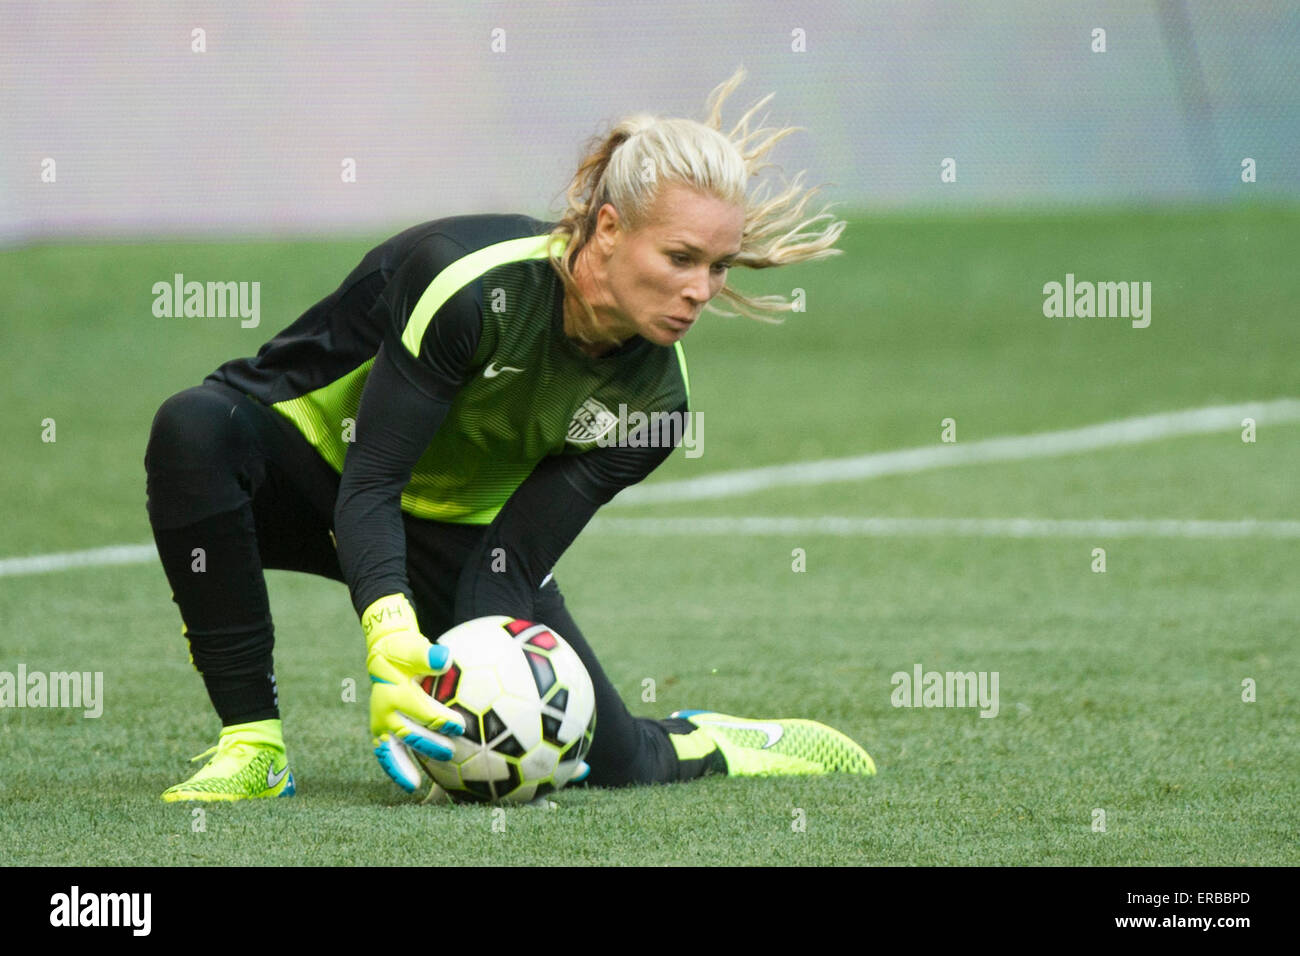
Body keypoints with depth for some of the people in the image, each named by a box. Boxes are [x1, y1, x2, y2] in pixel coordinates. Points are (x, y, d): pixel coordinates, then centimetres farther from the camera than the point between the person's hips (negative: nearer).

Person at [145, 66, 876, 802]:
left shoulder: (653, 398, -18)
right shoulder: (471, 280, -33)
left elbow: (513, 560, -20)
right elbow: (370, 480, -35)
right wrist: (391, 638, -52)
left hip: (457, 526, 4)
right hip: (316, 454, -4)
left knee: (606, 761, -11)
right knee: (196, 428, -39)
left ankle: (697, 745, 29)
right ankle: (252, 746, -30)